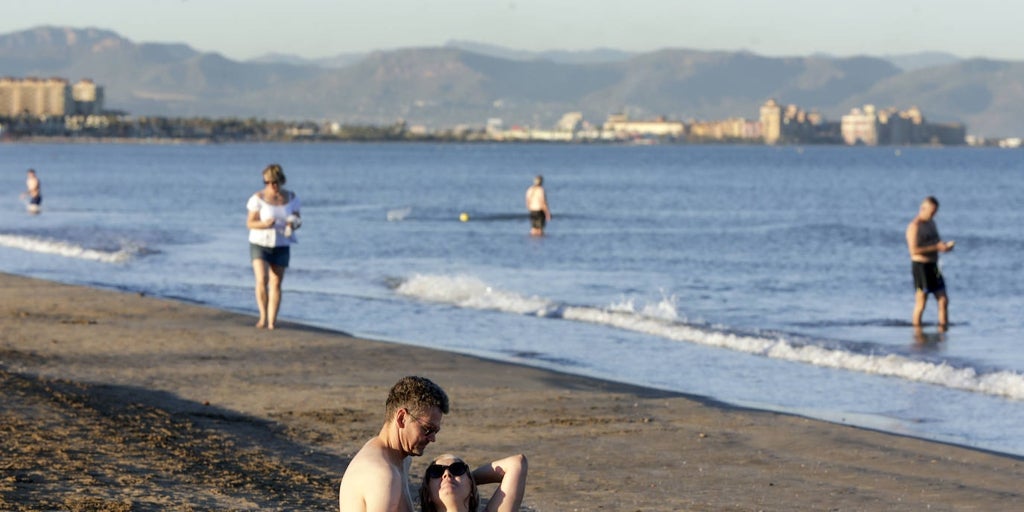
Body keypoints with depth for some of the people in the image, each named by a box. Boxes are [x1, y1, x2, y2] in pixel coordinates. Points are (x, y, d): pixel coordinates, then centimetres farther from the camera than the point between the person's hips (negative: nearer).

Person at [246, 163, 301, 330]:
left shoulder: (291, 197, -2)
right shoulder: (258, 198, -12)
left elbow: (298, 220, 5)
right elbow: (250, 223, -9)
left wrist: (293, 224, -19)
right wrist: (265, 224, -29)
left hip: (281, 246, 3)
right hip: (260, 243, -3)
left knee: (276, 284, 0)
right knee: (262, 280, -18)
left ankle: (272, 322, 4)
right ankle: (263, 316, -1)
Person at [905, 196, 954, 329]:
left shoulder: (931, 223, 15)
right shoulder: (914, 226, -12)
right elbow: (914, 250, -21)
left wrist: (945, 246, 1)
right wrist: (936, 247, -23)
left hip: (933, 267, 9)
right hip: (921, 266, -9)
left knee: (943, 301, 5)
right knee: (921, 304, -3)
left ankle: (943, 331, 9)